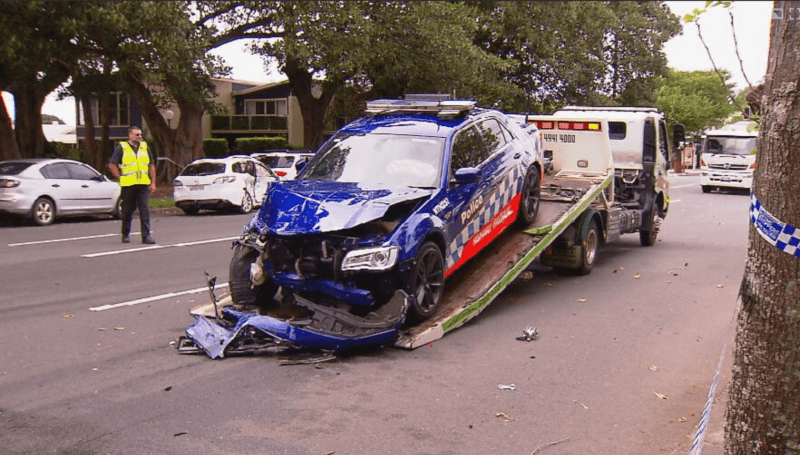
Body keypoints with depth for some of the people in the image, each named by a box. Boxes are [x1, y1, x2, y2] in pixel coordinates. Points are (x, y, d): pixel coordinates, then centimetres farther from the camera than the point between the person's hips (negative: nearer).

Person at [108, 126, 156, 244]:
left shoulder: (145, 147, 14)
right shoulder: (121, 148, 2)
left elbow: (151, 165, 18)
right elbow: (112, 165, 3)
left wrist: (153, 182, 11)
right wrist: (120, 178, -5)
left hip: (143, 185, 2)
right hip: (128, 185, -2)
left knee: (145, 210, -6)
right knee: (127, 211, 7)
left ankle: (146, 235, -6)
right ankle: (126, 235, 21)